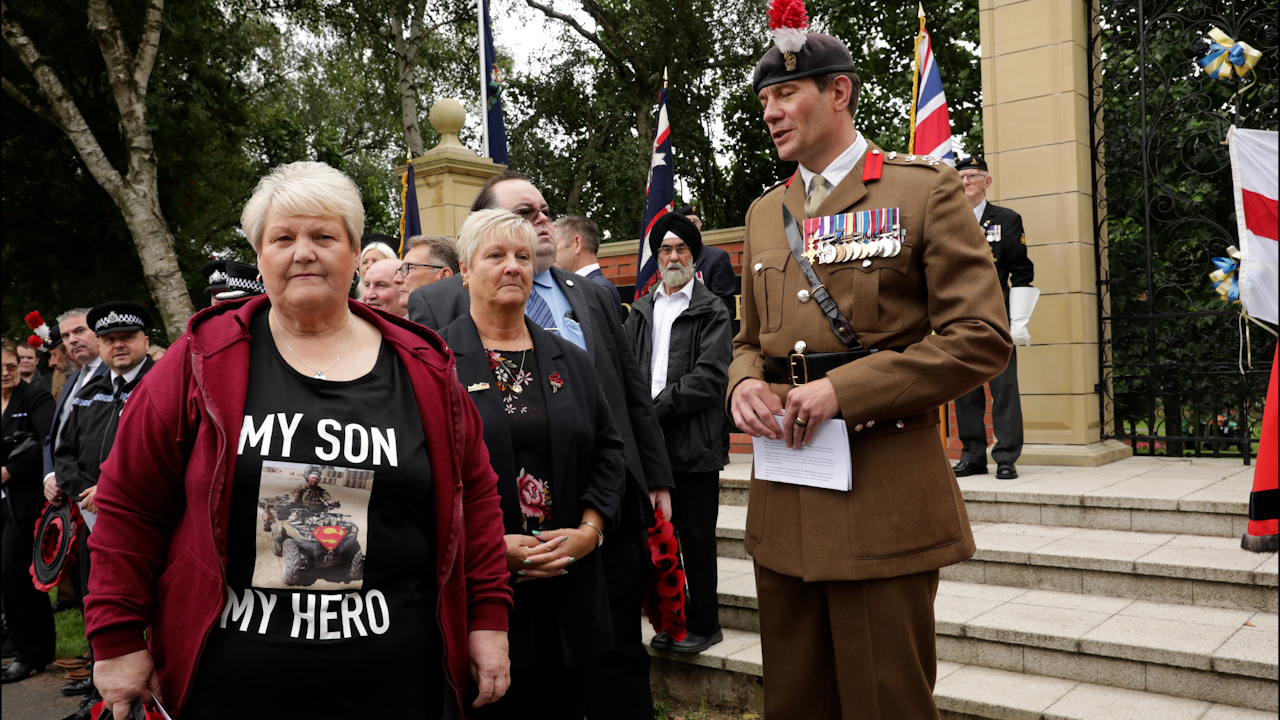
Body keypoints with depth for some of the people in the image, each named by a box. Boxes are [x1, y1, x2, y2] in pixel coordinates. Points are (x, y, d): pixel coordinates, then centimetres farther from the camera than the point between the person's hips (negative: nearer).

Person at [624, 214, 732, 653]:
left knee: (697, 538, 4)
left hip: (693, 441, -4)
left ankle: (703, 625, 17)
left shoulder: (712, 312, 0)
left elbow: (710, 377, -11)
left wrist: (658, 410, -13)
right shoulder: (641, 311, 14)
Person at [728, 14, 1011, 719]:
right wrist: (744, 384, -3)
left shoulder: (925, 189, -2)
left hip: (885, 497, -5)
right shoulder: (765, 212, 15)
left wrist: (842, 389, -17)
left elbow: (981, 338, -10)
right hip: (782, 503, 6)